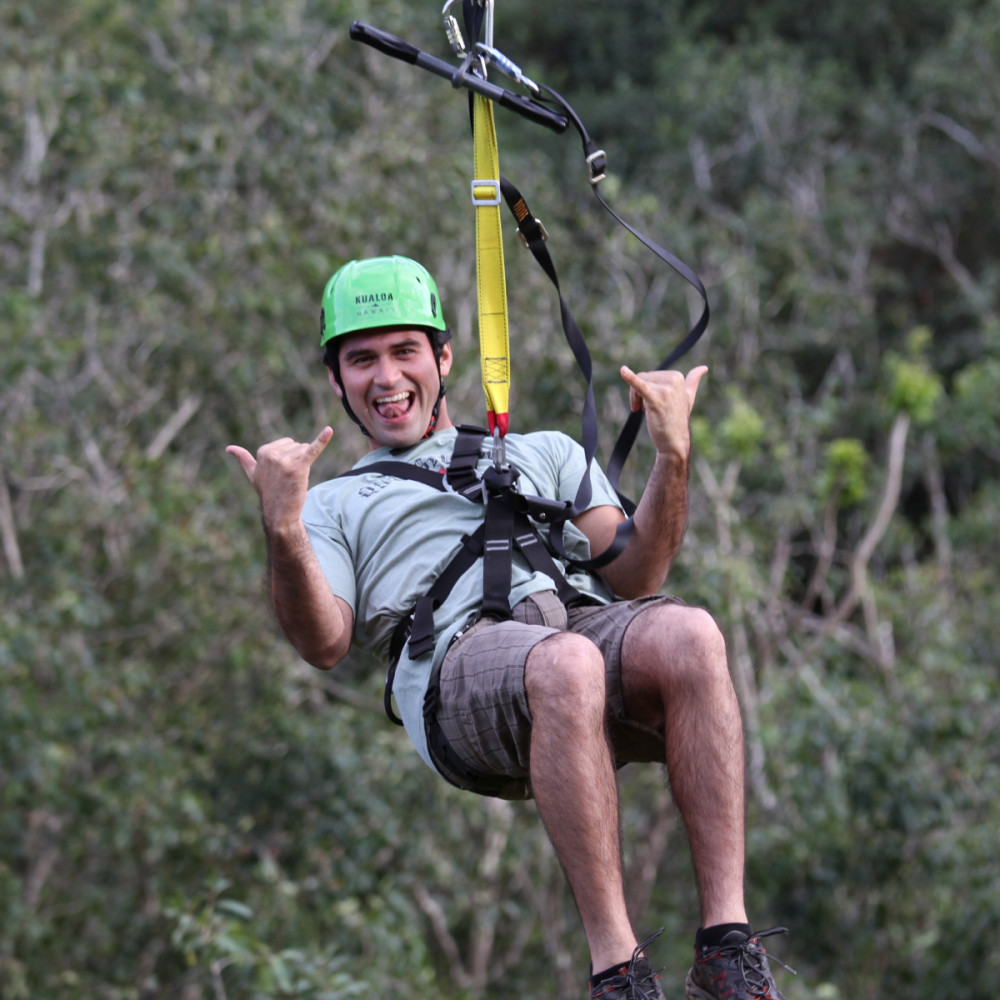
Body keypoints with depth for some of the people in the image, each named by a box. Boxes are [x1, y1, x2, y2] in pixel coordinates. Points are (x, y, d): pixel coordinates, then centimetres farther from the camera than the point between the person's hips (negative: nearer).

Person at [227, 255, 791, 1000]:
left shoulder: (546, 453, 36)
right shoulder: (335, 506, 31)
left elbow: (634, 578, 20)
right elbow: (325, 645, 11)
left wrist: (672, 458, 5)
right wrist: (284, 532, -5)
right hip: (462, 655, -3)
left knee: (688, 636, -35)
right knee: (565, 667, -40)